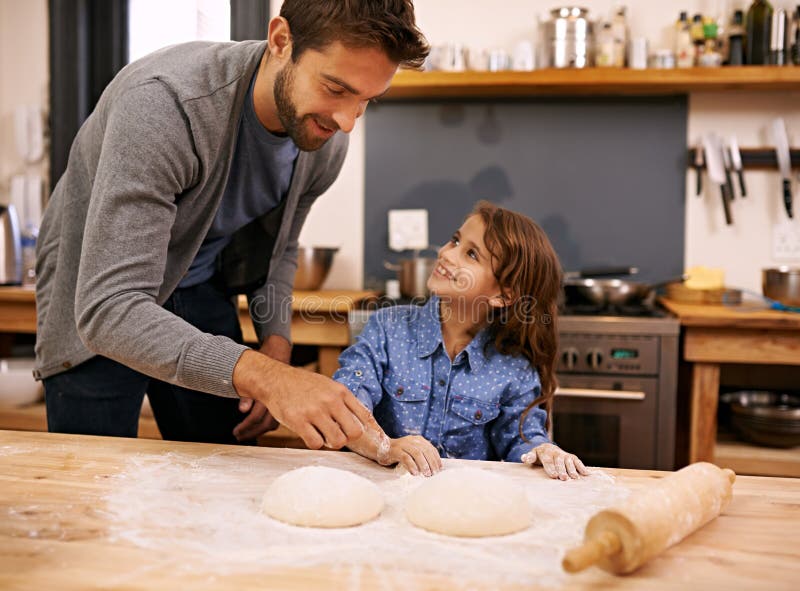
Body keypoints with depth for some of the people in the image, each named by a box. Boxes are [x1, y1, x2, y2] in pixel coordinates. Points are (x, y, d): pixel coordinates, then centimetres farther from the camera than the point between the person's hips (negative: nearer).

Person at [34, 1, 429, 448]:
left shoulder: (327, 143, -13)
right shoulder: (163, 102, -34)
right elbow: (108, 309, -40)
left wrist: (276, 341, -10)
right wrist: (263, 376, -51)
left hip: (200, 293, 5)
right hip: (97, 315, -5)